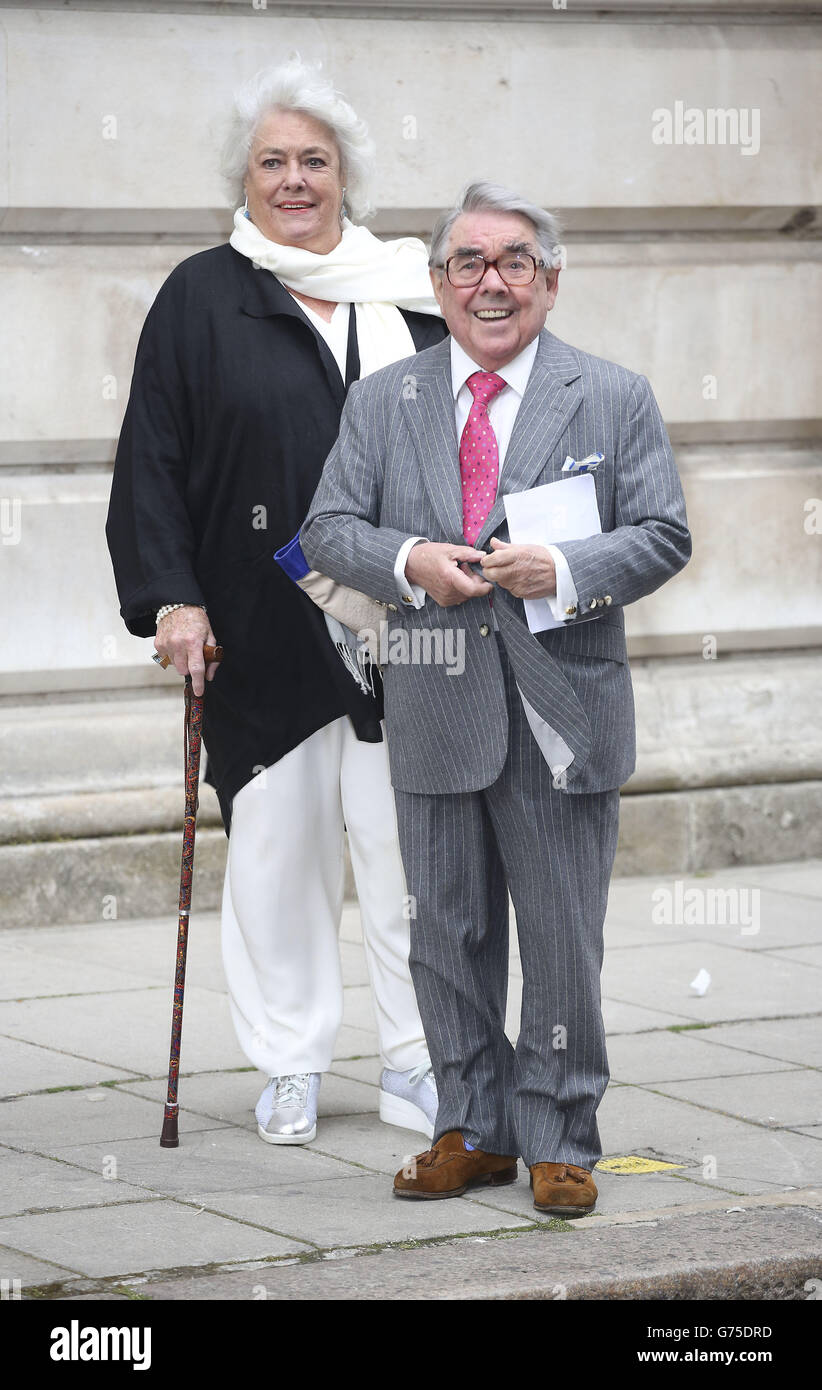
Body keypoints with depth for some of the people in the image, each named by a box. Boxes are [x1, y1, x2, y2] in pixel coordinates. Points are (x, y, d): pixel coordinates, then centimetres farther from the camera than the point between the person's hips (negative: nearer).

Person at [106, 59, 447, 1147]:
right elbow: (152, 460, 1)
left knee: (409, 844, 0)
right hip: (261, 635, -1)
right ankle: (289, 1068, 14)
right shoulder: (201, 299, 4)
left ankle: (416, 1065, 10)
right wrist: (168, 597, -8)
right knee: (275, 844, 4)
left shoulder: (414, 296, 10)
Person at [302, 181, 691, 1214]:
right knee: (448, 935, 9)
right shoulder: (381, 402, 9)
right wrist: (409, 561, -13)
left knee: (563, 940, 2)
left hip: (563, 713, -2)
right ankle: (473, 1130, 22)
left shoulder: (616, 399, 4)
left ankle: (560, 1142, 13)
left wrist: (565, 569, -17)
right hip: (435, 713, 2)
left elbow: (664, 537, 0)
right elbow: (326, 528, 7)